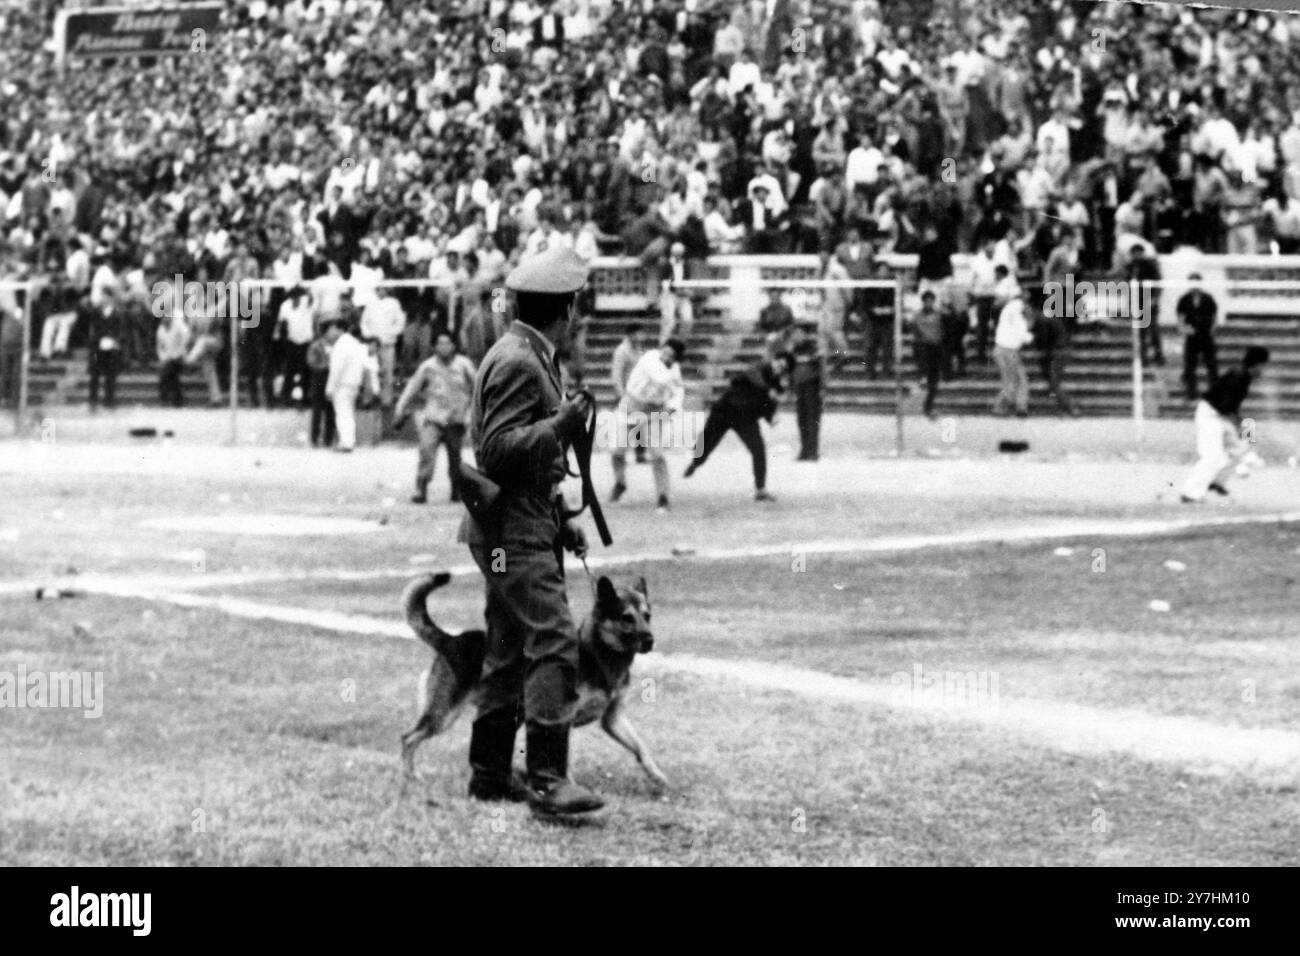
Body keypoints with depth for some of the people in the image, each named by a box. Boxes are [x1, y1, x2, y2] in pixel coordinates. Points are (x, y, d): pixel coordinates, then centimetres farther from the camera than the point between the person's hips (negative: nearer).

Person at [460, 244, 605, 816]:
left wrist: (562, 520, 22)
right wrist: (560, 426, -29)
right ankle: (547, 780, -21)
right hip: (511, 529, -11)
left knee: (511, 651, 13)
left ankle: (490, 773, 19)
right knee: (553, 645, -17)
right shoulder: (515, 363, -15)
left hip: (529, 527, 11)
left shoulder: (533, 358, 18)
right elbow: (498, 452, -21)